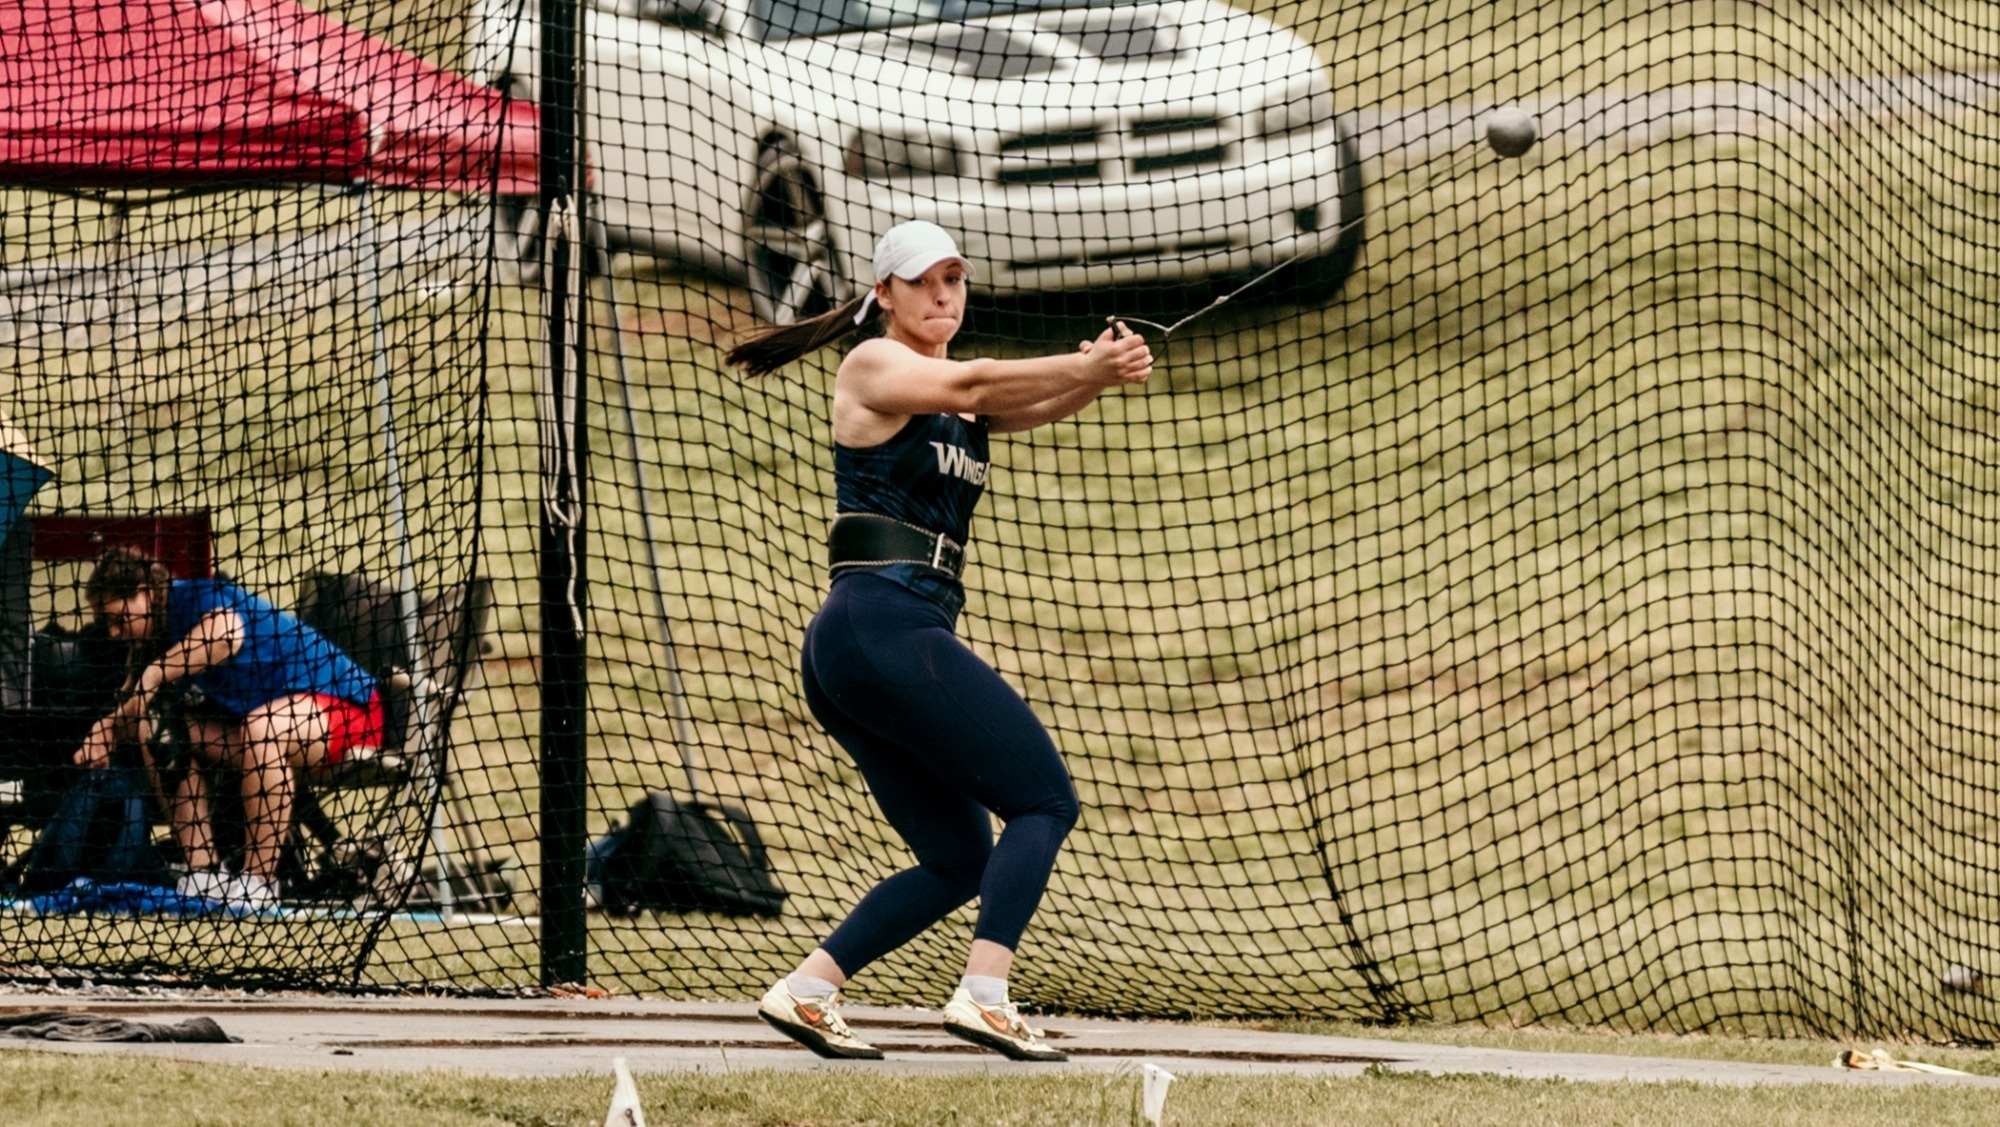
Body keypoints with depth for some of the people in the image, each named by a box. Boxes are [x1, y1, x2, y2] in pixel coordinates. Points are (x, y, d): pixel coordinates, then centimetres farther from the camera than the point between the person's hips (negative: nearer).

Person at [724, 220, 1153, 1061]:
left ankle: (805, 991, 4)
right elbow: (966, 386, -19)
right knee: (1046, 800, -11)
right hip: (881, 622, -9)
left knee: (960, 861, 11)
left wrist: (1098, 375, -22)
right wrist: (1088, 366, -31)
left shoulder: (968, 397, 21)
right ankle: (983, 994, -22)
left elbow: (1032, 405, 0)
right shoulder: (872, 367, 0)